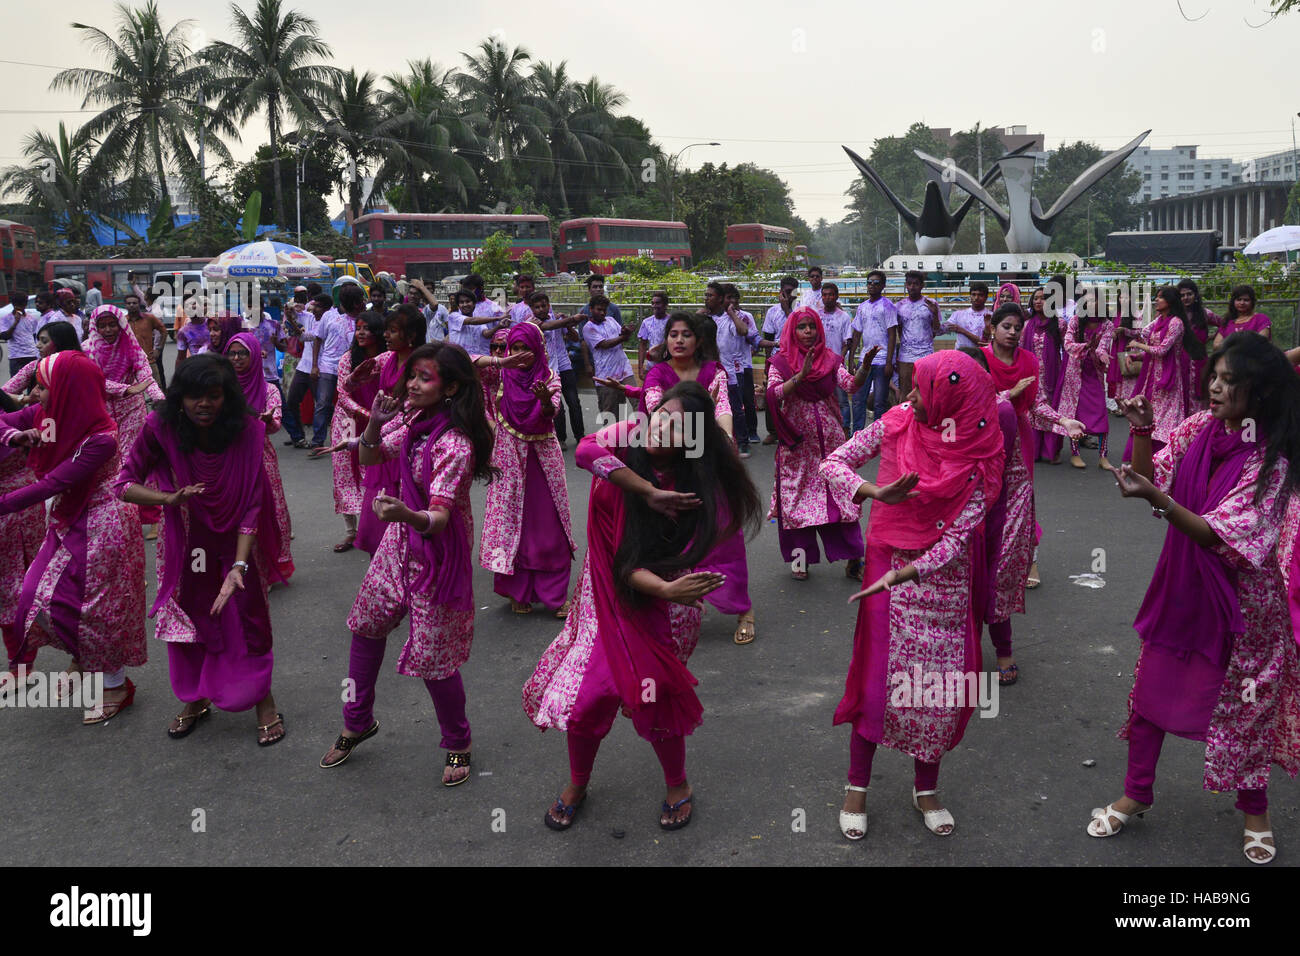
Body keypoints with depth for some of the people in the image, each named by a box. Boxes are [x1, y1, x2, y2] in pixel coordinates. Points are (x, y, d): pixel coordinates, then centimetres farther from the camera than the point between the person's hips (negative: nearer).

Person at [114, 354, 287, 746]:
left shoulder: (247, 431, -22)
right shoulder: (160, 428, -20)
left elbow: (252, 505, -21)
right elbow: (123, 485, -12)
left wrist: (239, 566, -29)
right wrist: (170, 499, -32)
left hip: (236, 542, -2)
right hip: (185, 542, 2)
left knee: (248, 621, -1)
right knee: (186, 618, 14)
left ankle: (265, 705, 20)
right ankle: (196, 700, 37)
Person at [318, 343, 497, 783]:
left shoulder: (455, 443, -27)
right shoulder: (413, 419, -3)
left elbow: (439, 517, -32)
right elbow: (369, 459, 6)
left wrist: (405, 514, -54)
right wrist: (375, 424, -14)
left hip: (438, 550, -8)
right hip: (401, 538, 8)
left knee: (432, 656, -1)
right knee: (366, 626, 18)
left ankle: (457, 743, 24)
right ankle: (358, 722, 40)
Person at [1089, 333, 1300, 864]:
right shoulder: (1200, 427, -4)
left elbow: (1220, 535, -25)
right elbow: (1150, 477, 0)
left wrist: (1155, 498, -37)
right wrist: (1142, 431, -17)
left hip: (1237, 593, -5)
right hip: (1180, 581, 5)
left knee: (1242, 703, 10)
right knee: (1150, 688, 11)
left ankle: (1254, 808, 34)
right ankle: (1136, 794, 29)